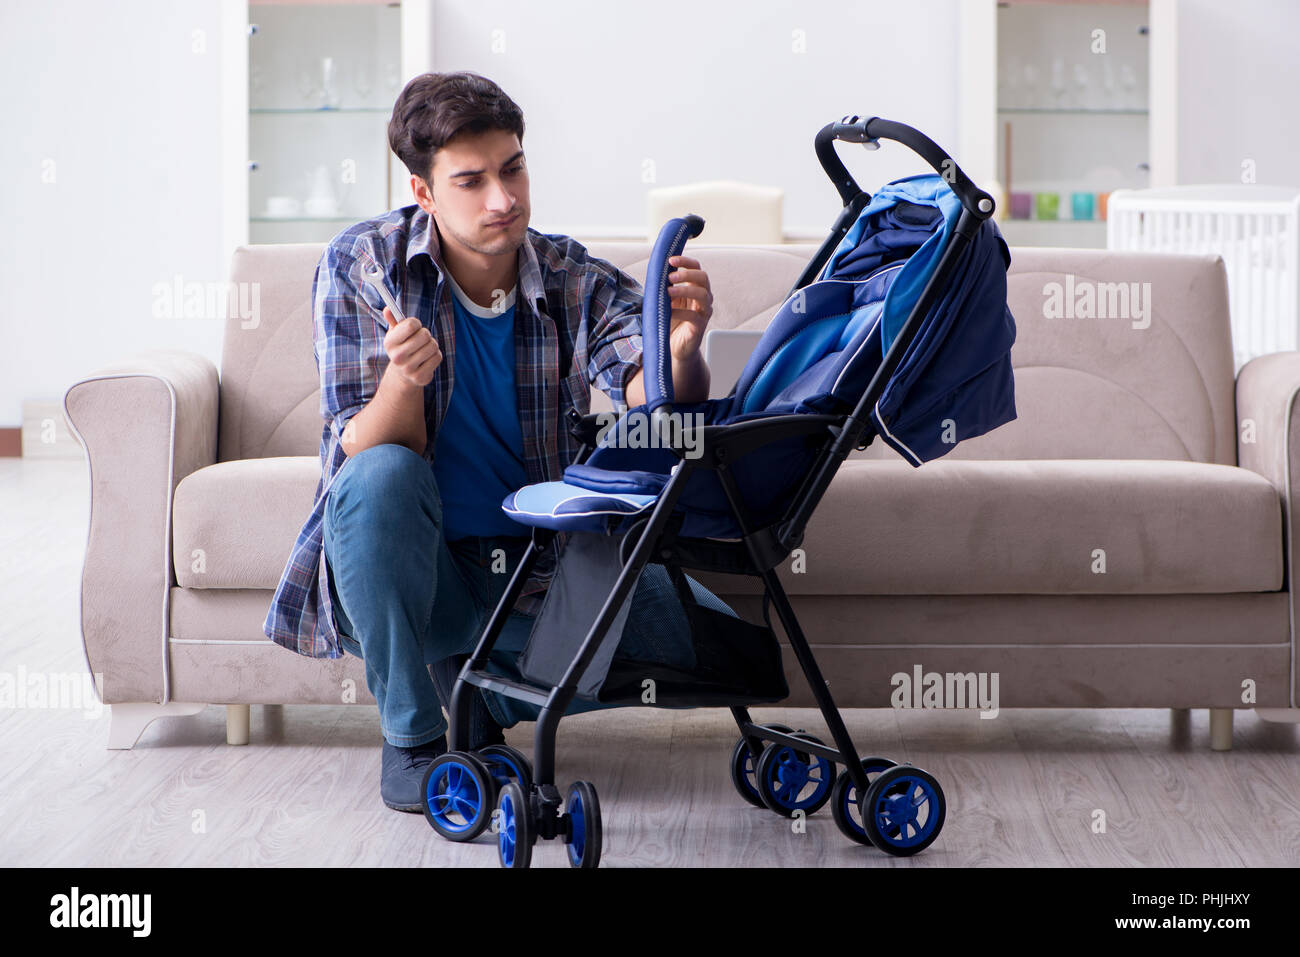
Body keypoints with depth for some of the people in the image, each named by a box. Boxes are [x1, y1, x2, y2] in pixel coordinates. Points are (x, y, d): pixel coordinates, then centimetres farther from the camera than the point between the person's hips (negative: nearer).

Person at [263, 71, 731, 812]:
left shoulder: (580, 282, -8)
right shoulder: (362, 265, -12)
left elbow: (652, 398, -27)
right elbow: (364, 455, -18)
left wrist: (681, 350, -51)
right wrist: (404, 380, -41)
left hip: (541, 568, 3)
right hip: (414, 571, -2)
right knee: (380, 479, -34)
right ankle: (411, 735, -15)